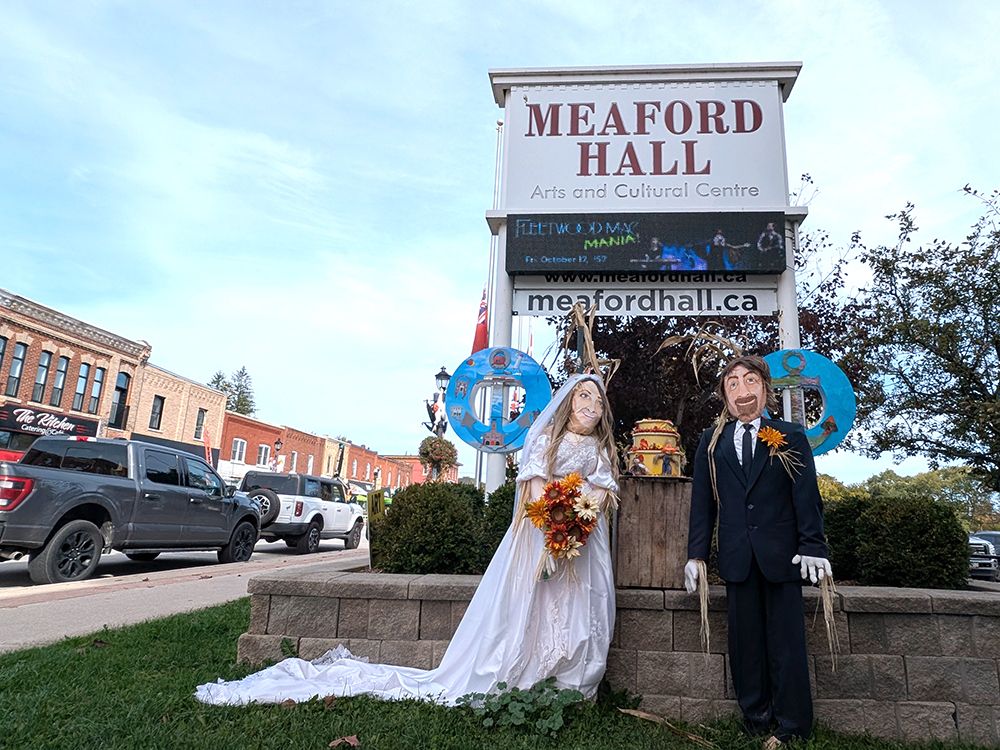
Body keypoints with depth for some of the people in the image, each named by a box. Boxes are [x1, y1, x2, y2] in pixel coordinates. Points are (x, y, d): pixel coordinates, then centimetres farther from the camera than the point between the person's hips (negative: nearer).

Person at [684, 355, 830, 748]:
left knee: (786, 641, 4)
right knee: (744, 641, 7)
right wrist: (696, 553, 2)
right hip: (736, 556, 2)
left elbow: (807, 495, 1)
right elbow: (702, 501, 7)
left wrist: (812, 546, -7)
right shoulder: (711, 443, 10)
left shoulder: (791, 437, 5)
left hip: (781, 554, -2)